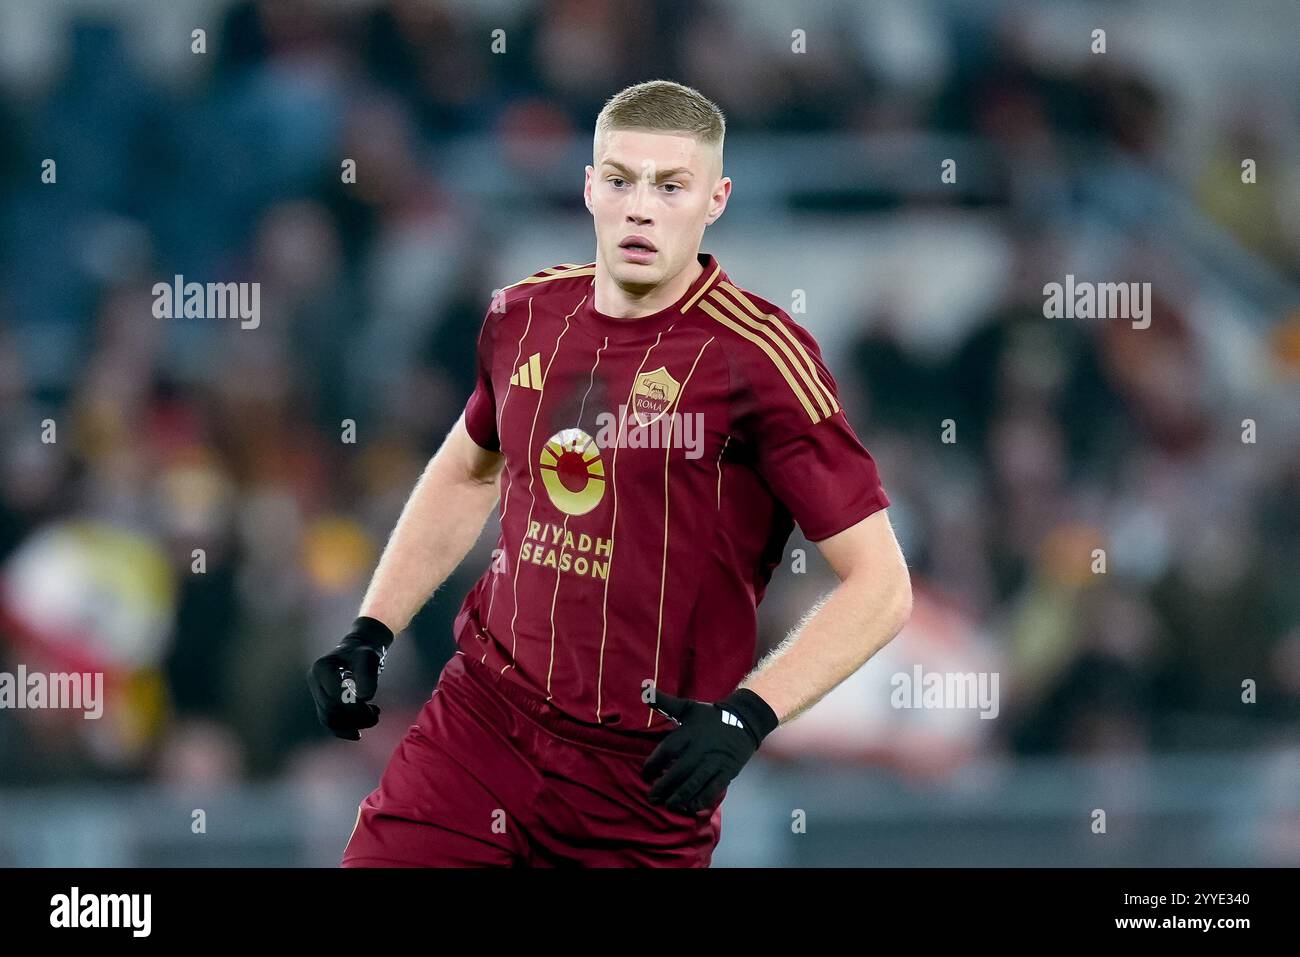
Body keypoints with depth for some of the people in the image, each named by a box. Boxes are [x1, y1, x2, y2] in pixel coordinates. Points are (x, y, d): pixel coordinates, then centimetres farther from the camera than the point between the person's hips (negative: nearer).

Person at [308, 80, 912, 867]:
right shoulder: (527, 316, 4)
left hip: (645, 773, -4)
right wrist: (371, 633, 17)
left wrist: (747, 715, -24)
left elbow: (880, 585, -13)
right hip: (481, 715, 4)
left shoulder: (755, 356, -13)